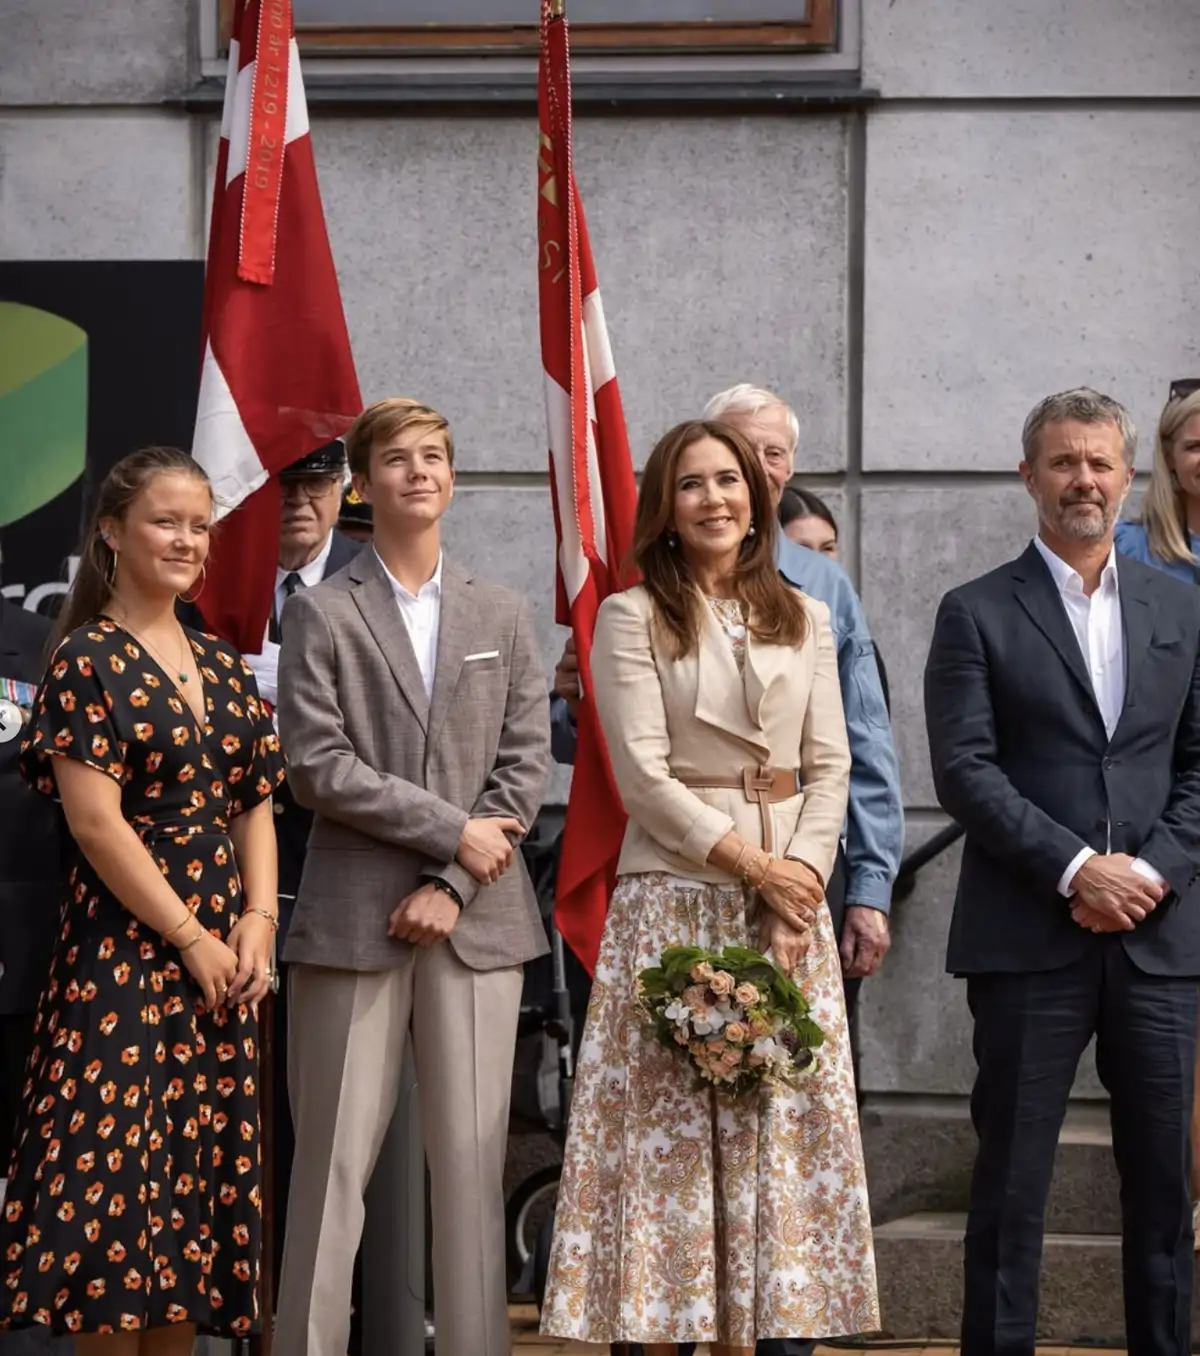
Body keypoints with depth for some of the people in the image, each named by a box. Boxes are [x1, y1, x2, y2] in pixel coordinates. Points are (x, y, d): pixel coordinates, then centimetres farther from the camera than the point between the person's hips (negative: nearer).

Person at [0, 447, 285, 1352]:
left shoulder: (227, 670, 14)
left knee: (196, 1178, 7)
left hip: (226, 953, 6)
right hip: (122, 956, -6)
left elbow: (256, 809, 13)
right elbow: (98, 823, -13)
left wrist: (257, 922, -3)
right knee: (115, 1180, -6)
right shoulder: (88, 663, -6)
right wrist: (192, 938, -12)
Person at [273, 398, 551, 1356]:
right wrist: (452, 829, -9)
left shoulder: (504, 615, 13)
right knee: (335, 1161, -2)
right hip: (354, 916, -2)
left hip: (478, 918, 2)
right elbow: (319, 767, -5)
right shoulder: (322, 614, 4)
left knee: (472, 1161, 3)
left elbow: (527, 765, 5)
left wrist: (454, 885, -6)